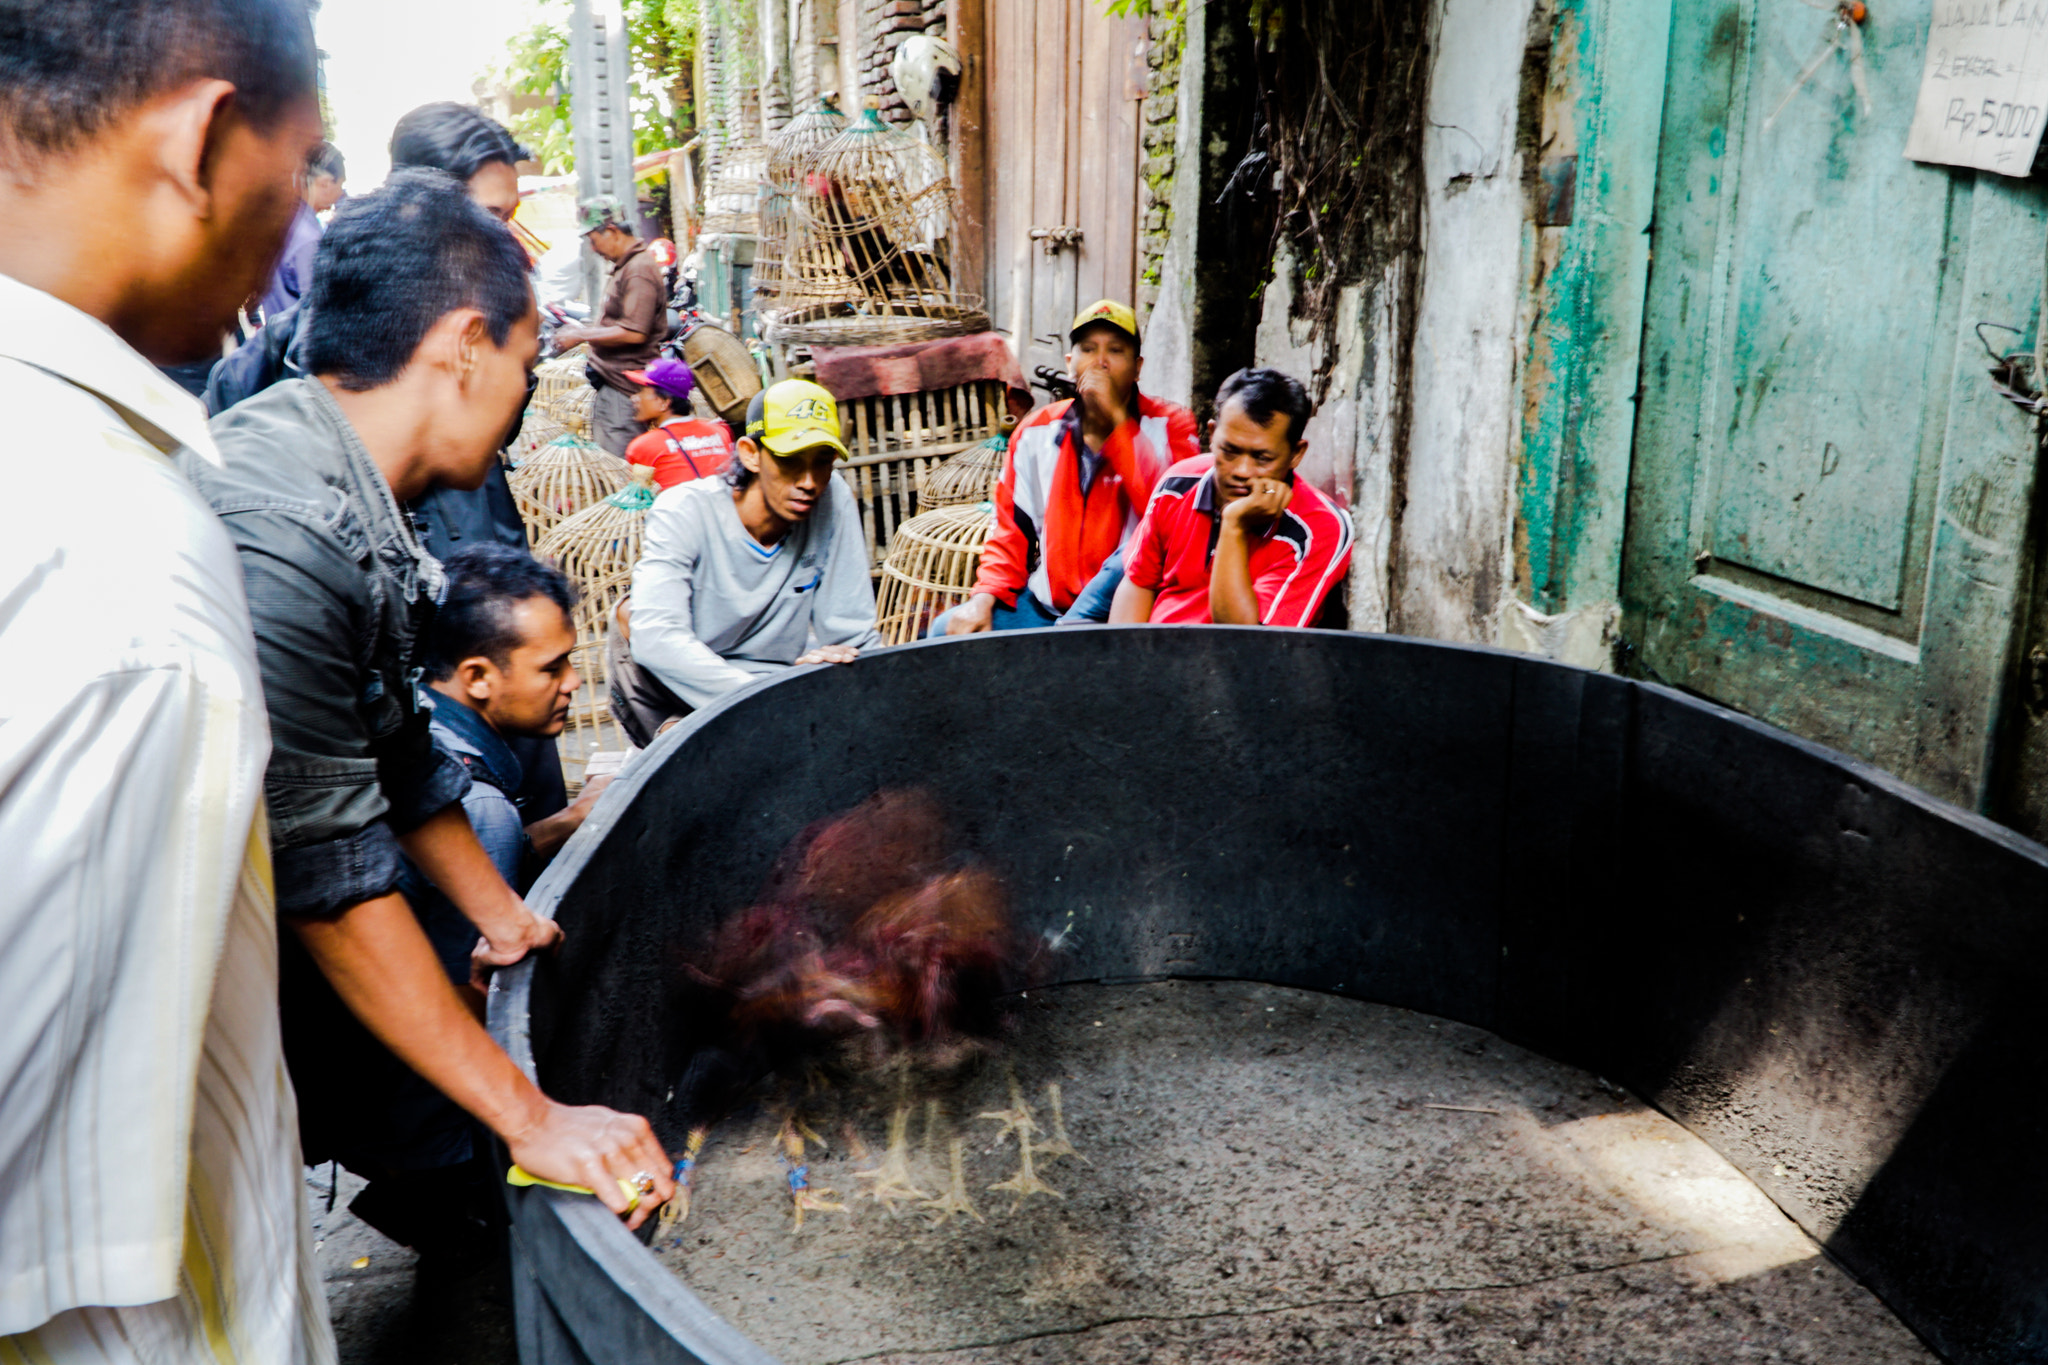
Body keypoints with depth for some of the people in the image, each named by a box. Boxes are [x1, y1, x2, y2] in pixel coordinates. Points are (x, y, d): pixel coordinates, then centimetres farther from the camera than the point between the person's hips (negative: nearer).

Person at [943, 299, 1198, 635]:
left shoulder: (1168, 426, 1)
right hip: (1044, 605, 4)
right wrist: (985, 596, -6)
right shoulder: (1036, 433, 10)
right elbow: (1012, 532, 13)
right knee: (949, 631, -15)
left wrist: (1117, 418, -17)